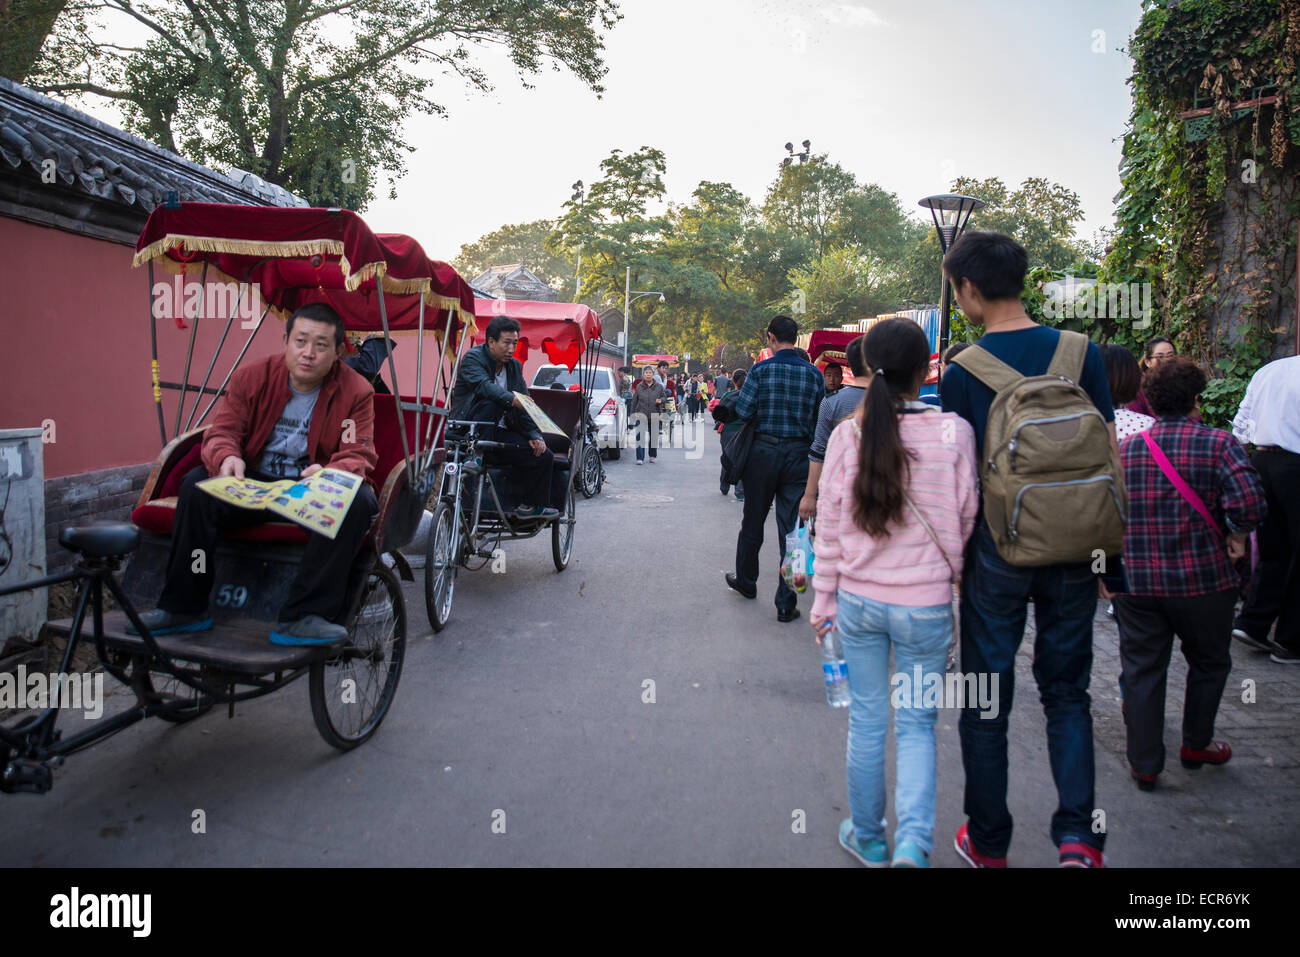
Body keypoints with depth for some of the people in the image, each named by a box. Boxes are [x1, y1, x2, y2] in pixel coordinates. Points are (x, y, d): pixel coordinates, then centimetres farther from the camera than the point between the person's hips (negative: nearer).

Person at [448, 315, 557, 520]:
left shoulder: (515, 366, 12)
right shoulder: (473, 358, -8)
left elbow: (525, 404, 9)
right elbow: (483, 385, -29)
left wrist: (534, 435, -6)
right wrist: (512, 399, -43)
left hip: (500, 432, 6)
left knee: (544, 456, -9)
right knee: (491, 403, -34)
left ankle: (531, 505, 3)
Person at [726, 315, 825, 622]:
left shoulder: (760, 370, -8)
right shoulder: (814, 374, -1)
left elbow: (742, 412, -10)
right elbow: (821, 420, 3)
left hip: (763, 452, -1)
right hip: (799, 455, 1)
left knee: (753, 522, 16)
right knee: (791, 529, 4)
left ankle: (746, 582, 34)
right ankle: (786, 603, 5)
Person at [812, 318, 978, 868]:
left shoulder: (848, 434, -6)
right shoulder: (953, 432, -11)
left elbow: (829, 527, -1)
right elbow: (964, 521, -2)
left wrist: (825, 601, 9)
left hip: (858, 601, 2)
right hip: (924, 605, -2)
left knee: (866, 721, 16)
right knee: (916, 725, 14)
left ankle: (867, 839, 31)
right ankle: (913, 841, -1)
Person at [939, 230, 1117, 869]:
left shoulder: (961, 372, -10)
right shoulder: (1080, 353, -2)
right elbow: (1110, 461, 2)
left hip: (997, 552, -2)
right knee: (1067, 691, 18)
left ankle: (988, 844, 24)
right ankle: (1077, 834, 7)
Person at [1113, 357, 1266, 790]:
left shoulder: (1123, 449, 1)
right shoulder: (1219, 444, -8)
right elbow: (1249, 502, -22)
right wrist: (1236, 533, -2)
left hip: (1135, 580, 2)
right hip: (1202, 579, -2)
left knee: (1141, 669, 11)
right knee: (1208, 662, 22)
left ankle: (1144, 764, 17)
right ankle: (1197, 744, 36)